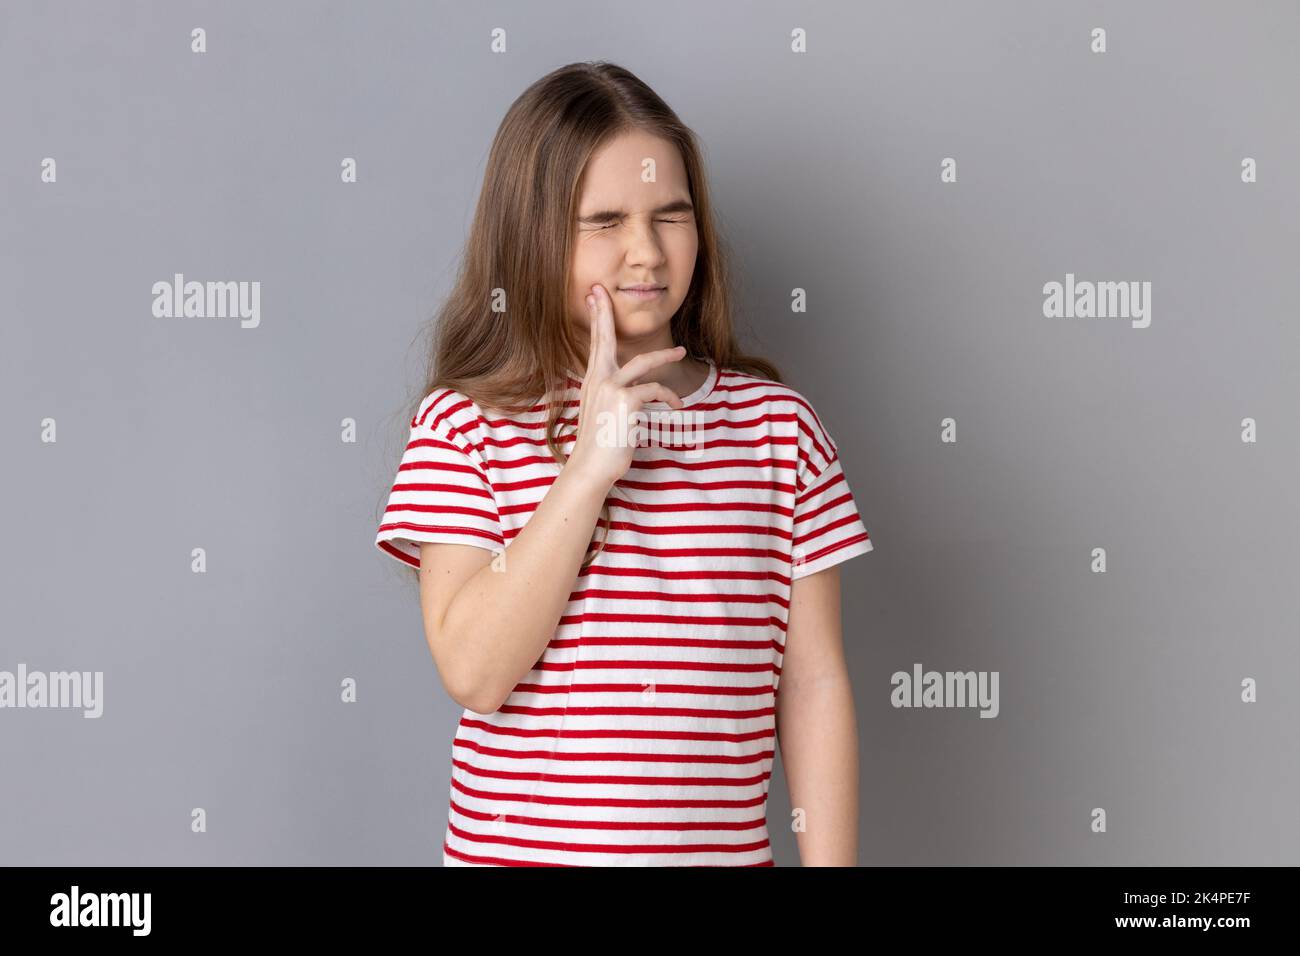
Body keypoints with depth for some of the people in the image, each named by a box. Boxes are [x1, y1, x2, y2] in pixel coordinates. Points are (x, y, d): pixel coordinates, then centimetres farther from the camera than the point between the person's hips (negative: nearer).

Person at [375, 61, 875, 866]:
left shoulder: (780, 427, 0)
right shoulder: (466, 423, -5)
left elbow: (815, 685, 0)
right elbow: (472, 672, -15)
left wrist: (830, 859, -2)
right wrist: (588, 468, -19)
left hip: (722, 847, 2)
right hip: (515, 846, -1)